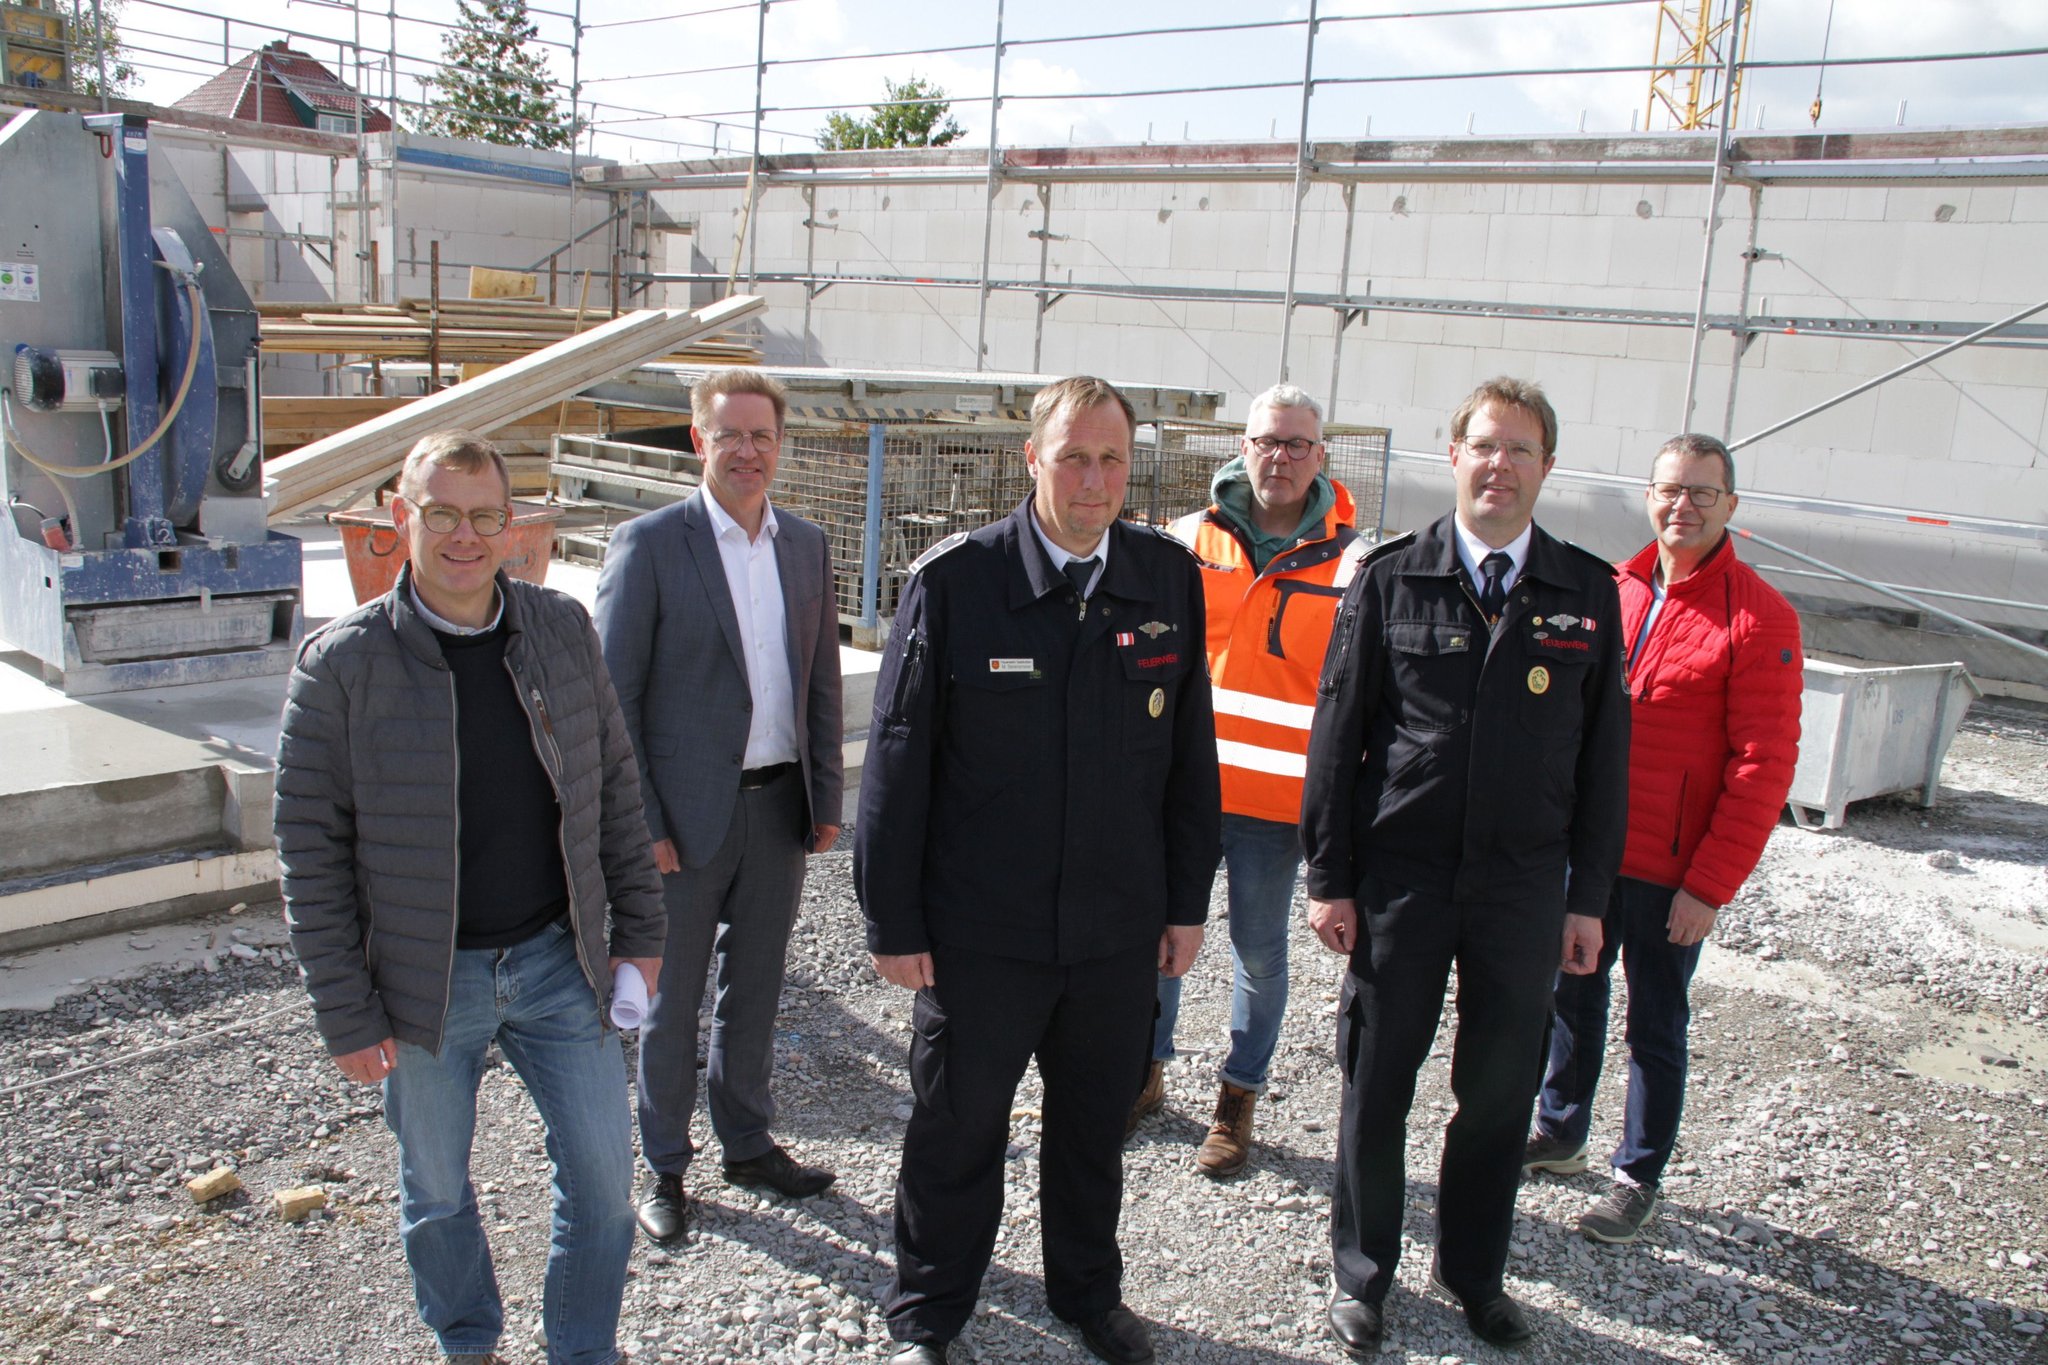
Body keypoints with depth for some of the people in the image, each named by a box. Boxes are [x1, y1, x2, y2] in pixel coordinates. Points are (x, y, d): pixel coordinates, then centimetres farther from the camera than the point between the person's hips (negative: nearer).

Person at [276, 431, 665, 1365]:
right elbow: (312, 848, -8)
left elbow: (613, 785, 6)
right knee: (437, 1189, 17)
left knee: (602, 1171, 9)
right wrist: (345, 1013, -8)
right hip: (424, 979, -2)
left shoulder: (562, 630, -1)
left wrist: (638, 929, 5)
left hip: (557, 959, 2)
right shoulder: (341, 662, -11)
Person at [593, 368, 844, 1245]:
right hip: (687, 811, -4)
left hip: (778, 804, 5)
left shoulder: (807, 546, 7)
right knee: (671, 998, 9)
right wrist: (639, 825, -13)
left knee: (756, 986, 18)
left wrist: (826, 800, 8)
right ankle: (663, 1170, 26)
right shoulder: (649, 544, -8)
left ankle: (748, 1141, 35)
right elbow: (614, 695, -9)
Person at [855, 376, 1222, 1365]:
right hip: (978, 930, -3)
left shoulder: (1170, 578, 0)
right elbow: (898, 759, -8)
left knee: (1096, 1126, 21)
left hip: (1121, 931, 3)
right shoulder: (954, 578, -11)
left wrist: (1188, 900, 8)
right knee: (957, 1130, 13)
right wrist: (893, 922, -7)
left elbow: (1190, 752, 7)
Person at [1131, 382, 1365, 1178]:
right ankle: (1148, 1071, 33)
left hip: (1276, 793, -2)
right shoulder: (1191, 539, 2)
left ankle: (1239, 1097, 29)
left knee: (1259, 949, 11)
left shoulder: (1349, 558, -4)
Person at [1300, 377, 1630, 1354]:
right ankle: (1362, 1276, 30)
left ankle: (1473, 1272, 36)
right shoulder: (1390, 578, -2)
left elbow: (1604, 752, 6)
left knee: (1500, 1091, 13)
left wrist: (1588, 896, 4)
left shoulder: (1588, 592, 3)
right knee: (1377, 1086, 10)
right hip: (1398, 878, -1)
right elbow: (1337, 734, -1)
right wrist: (1330, 879, -4)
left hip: (1524, 888, 2)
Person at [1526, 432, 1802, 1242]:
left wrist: (1710, 884, -14)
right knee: (1571, 995, 18)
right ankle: (1559, 1135, 37)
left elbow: (1762, 767, -12)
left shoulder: (1759, 619, -12)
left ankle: (1639, 1178, 26)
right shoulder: (1613, 591, 4)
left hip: (1671, 870, -5)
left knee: (1655, 1024, 10)